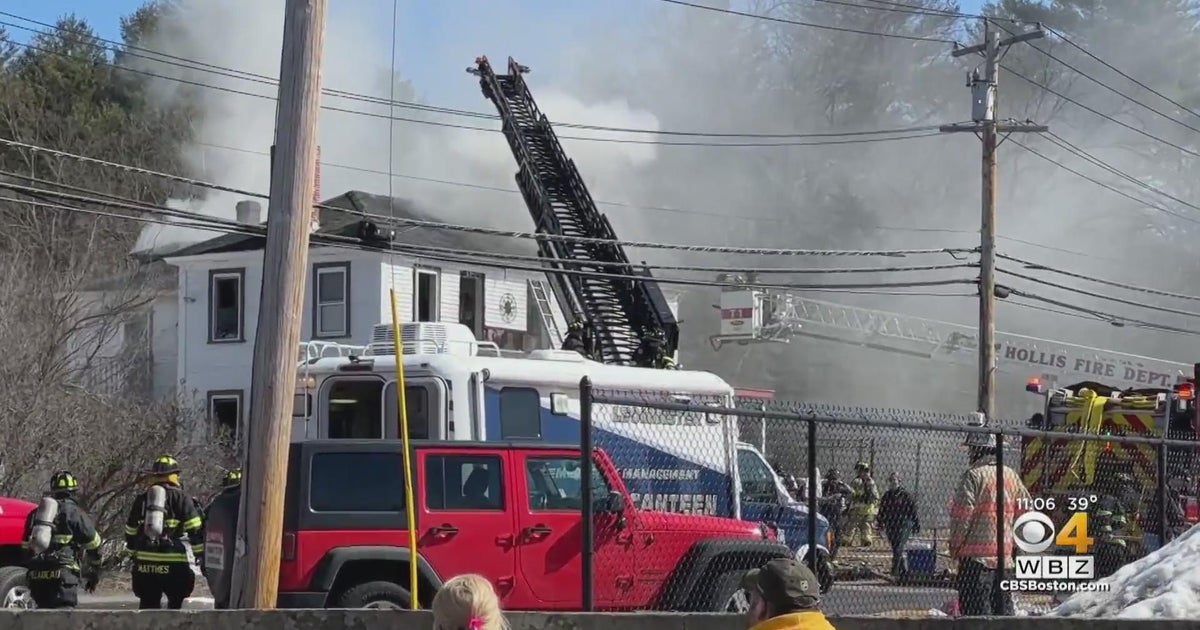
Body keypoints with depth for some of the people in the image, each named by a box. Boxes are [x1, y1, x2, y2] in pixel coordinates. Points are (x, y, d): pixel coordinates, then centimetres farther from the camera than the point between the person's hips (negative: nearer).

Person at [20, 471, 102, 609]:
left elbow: (27, 546, 23)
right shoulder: (76, 513, 2)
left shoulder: (35, 514, 20)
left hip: (36, 574, 5)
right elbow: (93, 547, 6)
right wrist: (93, 575, 18)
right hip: (63, 575, -5)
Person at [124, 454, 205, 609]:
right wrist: (200, 553, 5)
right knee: (175, 602, 6)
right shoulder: (181, 498, -2)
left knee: (148, 604, 10)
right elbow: (195, 529, -5)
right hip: (175, 563, -4)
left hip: (145, 563, 4)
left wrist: (135, 553, 31)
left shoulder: (141, 499, 12)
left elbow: (130, 532, 19)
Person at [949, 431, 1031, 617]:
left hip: (976, 553, -7)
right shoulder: (1012, 475, 11)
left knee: (975, 608, -5)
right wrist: (1014, 541, 20)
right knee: (1003, 607, 14)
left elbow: (962, 515, -15)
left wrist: (954, 545, -4)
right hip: (1005, 552, 7)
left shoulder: (973, 475, -11)